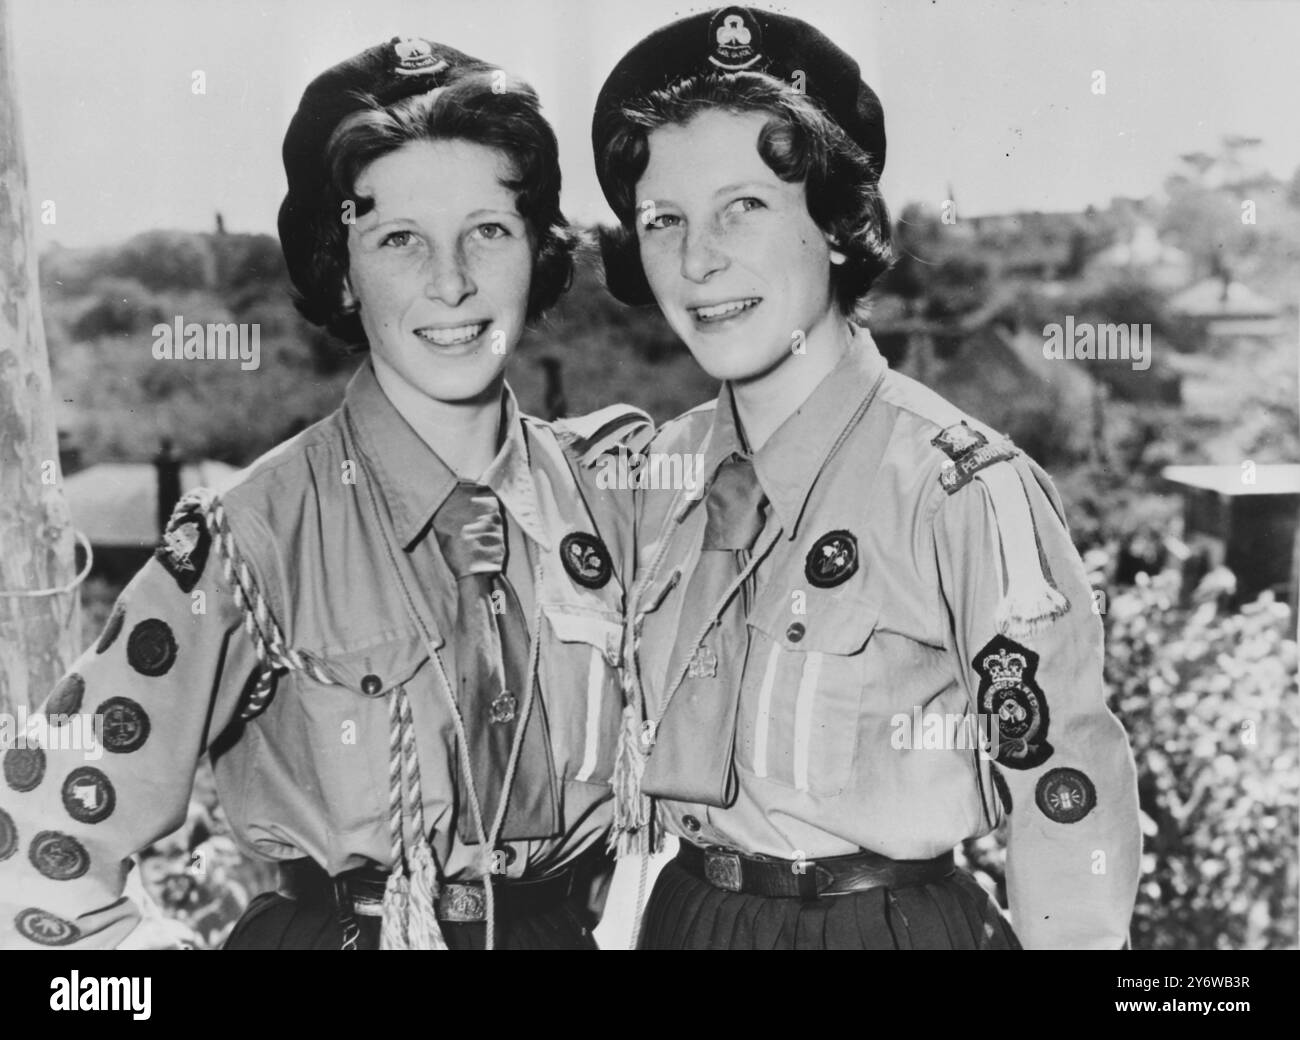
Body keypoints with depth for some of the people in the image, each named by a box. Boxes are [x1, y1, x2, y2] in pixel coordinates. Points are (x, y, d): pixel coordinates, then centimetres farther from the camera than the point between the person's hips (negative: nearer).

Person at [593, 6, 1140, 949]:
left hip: (894, 919, -5)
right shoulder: (668, 470, -3)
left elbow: (1068, 799, -15)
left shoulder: (964, 487, -21)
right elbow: (642, 747, 8)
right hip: (681, 914, 5)